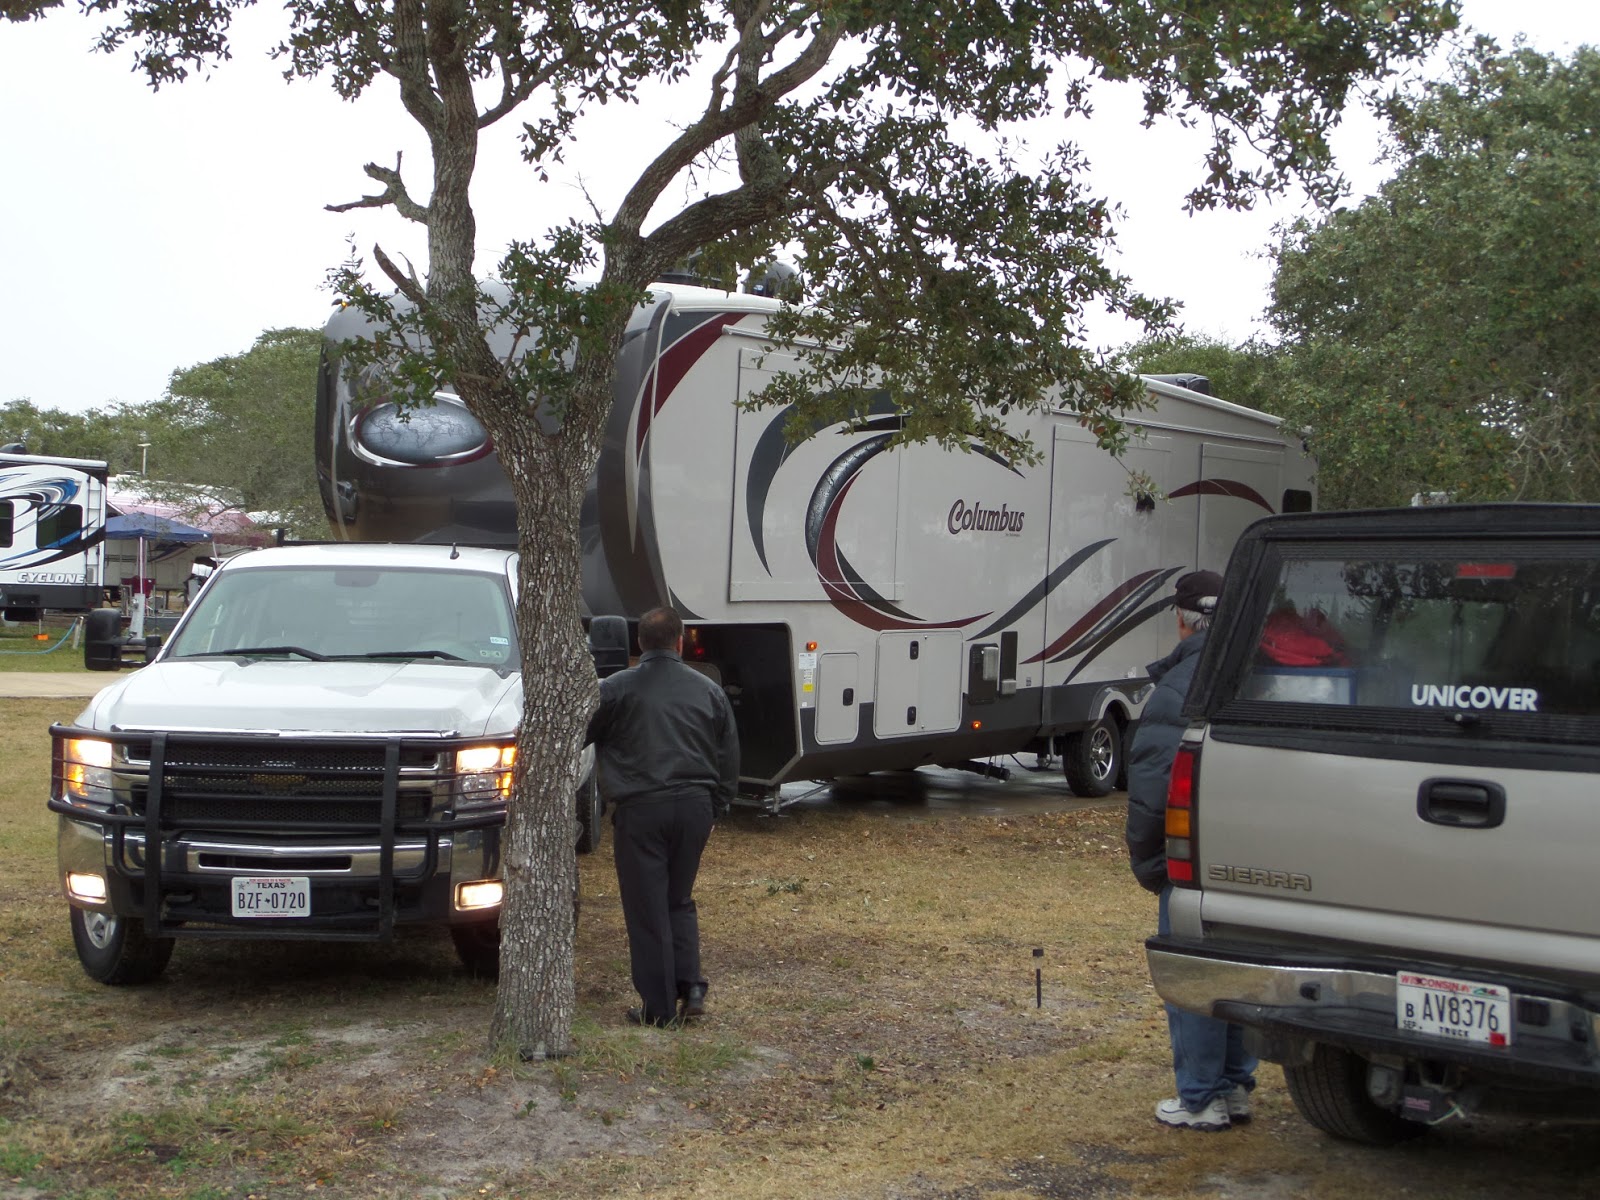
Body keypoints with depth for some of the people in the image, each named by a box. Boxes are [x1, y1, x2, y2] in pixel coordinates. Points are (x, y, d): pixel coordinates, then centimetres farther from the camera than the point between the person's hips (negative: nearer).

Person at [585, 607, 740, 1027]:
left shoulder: (614, 689, -3)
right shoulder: (709, 691, 9)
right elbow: (729, 758, 13)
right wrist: (715, 806, 21)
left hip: (640, 808, -4)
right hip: (695, 807, 4)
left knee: (647, 910, 3)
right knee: (680, 902, 19)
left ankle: (660, 1007, 5)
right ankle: (691, 987, 6)